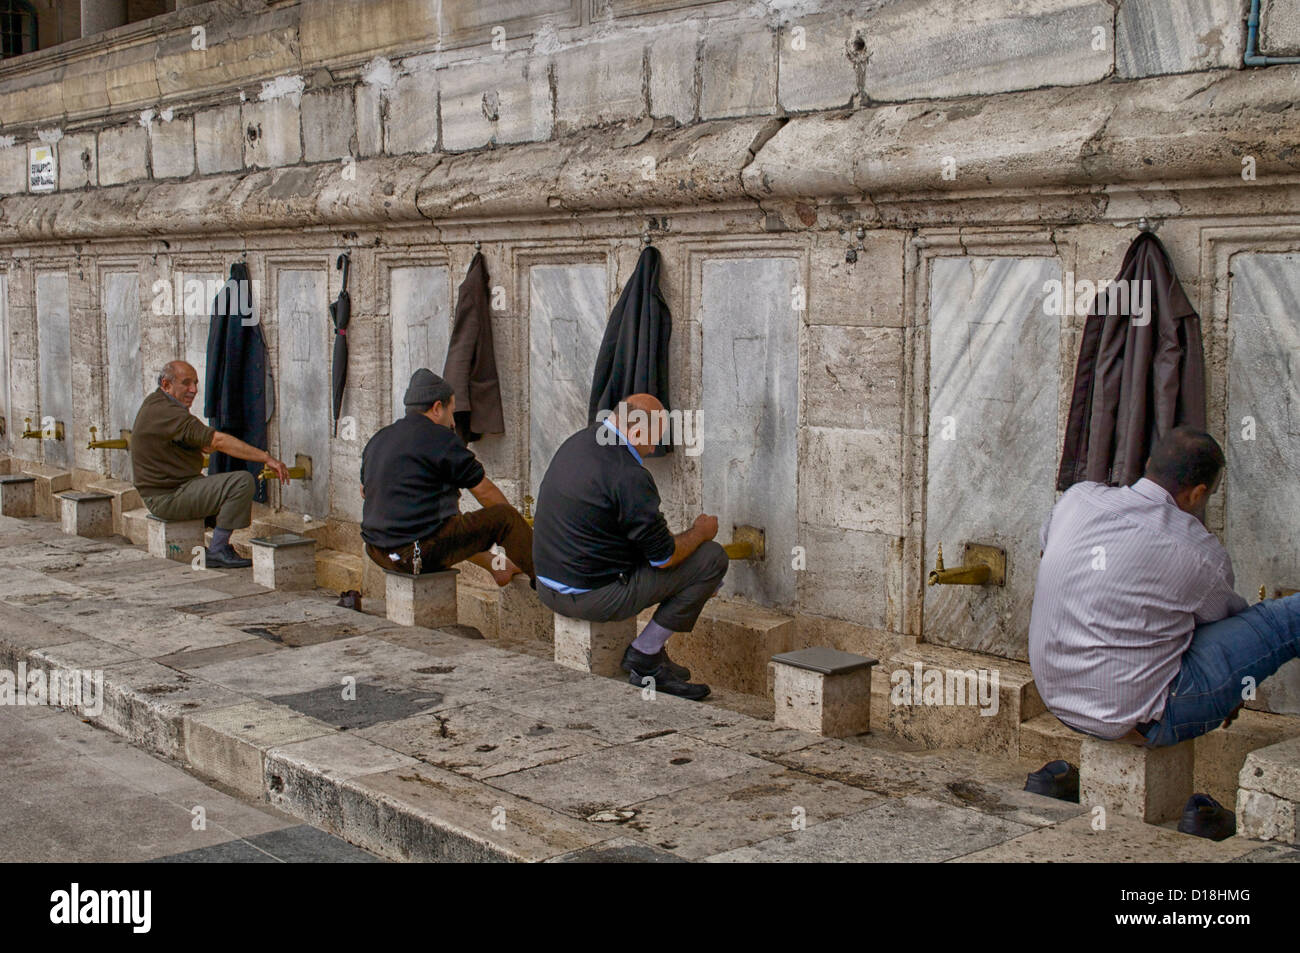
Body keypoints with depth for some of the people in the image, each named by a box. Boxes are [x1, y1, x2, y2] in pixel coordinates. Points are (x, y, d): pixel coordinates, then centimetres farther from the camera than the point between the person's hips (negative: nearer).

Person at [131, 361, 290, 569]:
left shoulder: (154, 402, 13)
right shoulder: (167, 412, -22)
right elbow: (219, 441, -29)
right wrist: (266, 458, -30)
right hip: (168, 498, -11)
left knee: (244, 482, 20)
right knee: (243, 482, -23)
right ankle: (218, 551, -15)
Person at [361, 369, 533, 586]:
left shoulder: (377, 440, 12)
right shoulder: (441, 439, -10)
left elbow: (365, 491, 29)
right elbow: (485, 492, -1)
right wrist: (516, 525, 16)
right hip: (422, 555, -8)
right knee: (506, 516, 1)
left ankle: (493, 564, 48)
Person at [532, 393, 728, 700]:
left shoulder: (575, 442, 7)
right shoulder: (629, 476, -21)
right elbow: (664, 557, -14)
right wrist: (700, 532, 6)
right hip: (592, 597, -9)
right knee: (713, 557, -2)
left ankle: (648, 654, 20)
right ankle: (644, 657, 1)